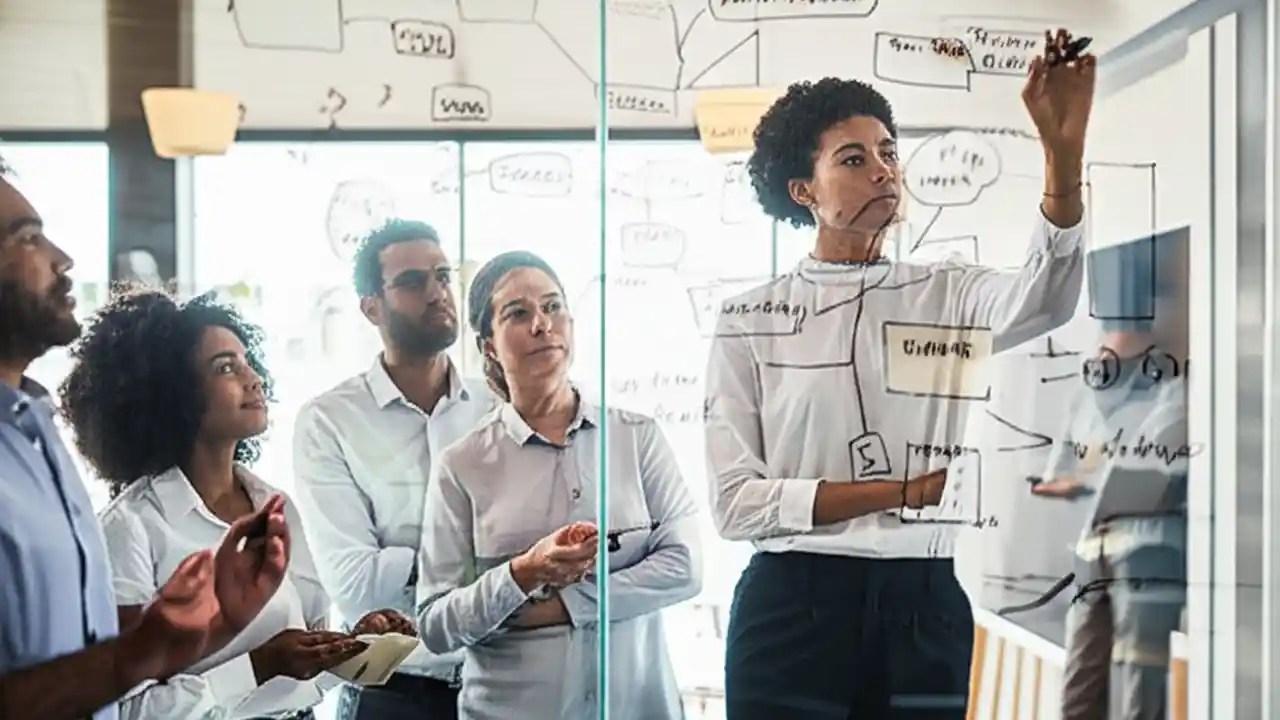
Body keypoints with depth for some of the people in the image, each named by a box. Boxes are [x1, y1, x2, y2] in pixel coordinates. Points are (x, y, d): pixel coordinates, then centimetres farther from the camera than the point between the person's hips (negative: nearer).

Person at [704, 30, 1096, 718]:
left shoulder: (949, 295, 5)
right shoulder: (749, 319, 0)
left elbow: (1045, 298, -18)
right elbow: (734, 502, -7)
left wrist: (1064, 148, -33)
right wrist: (904, 490, -12)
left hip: (923, 610, 2)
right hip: (793, 608, -2)